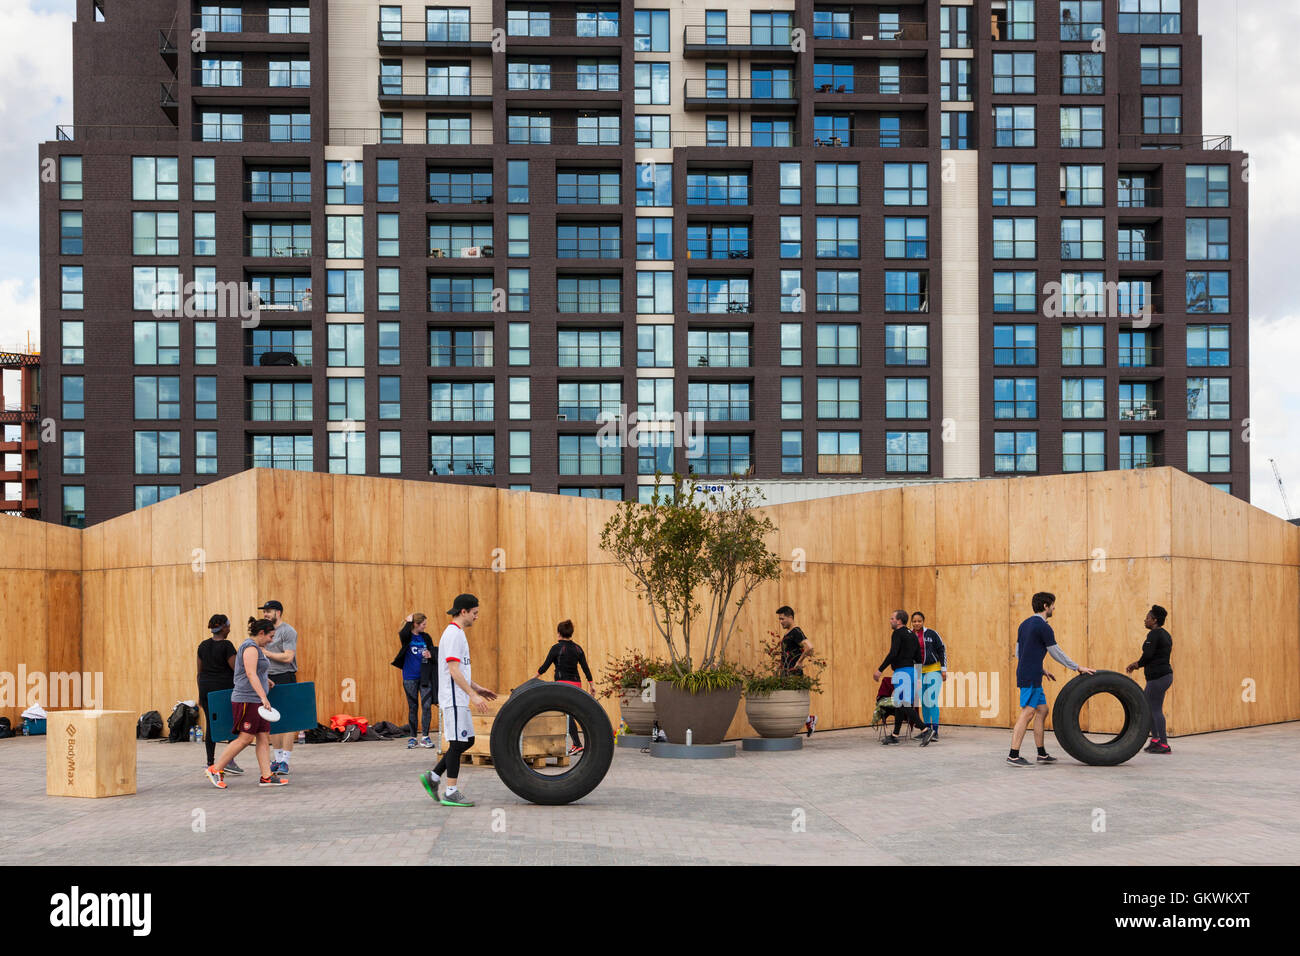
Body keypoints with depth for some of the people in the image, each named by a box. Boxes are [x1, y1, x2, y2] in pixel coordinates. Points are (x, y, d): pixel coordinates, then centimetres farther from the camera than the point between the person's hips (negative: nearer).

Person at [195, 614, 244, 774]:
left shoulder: (203, 645, 6)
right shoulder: (226, 646, -12)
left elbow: (200, 671, 10)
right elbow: (236, 669, -14)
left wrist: (200, 694, 16)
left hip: (205, 687, 6)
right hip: (224, 688, -6)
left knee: (210, 724, 8)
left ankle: (210, 762, 9)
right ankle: (229, 760, -3)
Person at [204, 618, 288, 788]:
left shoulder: (256, 648, 19)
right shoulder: (250, 647, -13)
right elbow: (250, 674, -24)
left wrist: (265, 680, 47)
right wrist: (263, 696, -30)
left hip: (256, 701, 11)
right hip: (247, 699, -11)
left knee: (264, 737, 4)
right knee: (245, 738, -11)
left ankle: (266, 776, 2)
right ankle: (215, 770, -3)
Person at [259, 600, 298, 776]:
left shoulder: (288, 632, -8)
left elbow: (288, 657, -17)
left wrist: (265, 653, -11)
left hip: (285, 678, -8)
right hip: (270, 679, 8)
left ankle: (285, 761, -8)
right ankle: (277, 759, 13)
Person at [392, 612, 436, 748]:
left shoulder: (425, 637, 6)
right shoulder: (407, 636, -4)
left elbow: (435, 650, 16)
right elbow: (403, 635, -28)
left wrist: (431, 654, -6)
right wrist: (409, 621, -14)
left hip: (425, 677, 2)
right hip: (410, 677, -2)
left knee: (427, 706, -5)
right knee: (412, 707, 5)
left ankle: (425, 737, 3)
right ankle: (413, 737, 14)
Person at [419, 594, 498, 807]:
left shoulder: (456, 634, 19)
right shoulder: (454, 634, -14)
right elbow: (454, 671, -21)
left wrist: (478, 688, 23)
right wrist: (473, 695, -23)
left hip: (459, 699, 10)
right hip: (453, 699, -10)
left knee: (467, 740, 12)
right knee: (457, 742, -6)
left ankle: (433, 777, 15)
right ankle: (451, 792, -1)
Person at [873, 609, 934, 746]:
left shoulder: (897, 634, -9)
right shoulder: (912, 635, 17)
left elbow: (892, 654, -21)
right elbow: (919, 659, 16)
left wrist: (880, 670, -19)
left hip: (902, 672, -9)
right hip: (912, 670, 9)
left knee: (904, 705, -12)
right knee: (899, 703, 15)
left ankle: (925, 730, -20)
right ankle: (894, 736, 21)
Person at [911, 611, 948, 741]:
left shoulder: (931, 634, -6)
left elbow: (942, 650, -2)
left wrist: (944, 669, -6)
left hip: (933, 669, -4)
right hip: (918, 671, 4)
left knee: (932, 700, -13)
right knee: (923, 702, 8)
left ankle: (935, 732, -13)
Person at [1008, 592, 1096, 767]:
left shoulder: (1024, 624, 16)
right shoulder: (1043, 627, -12)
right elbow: (1056, 653, -8)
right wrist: (1078, 668, 1)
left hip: (1026, 675, 10)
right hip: (1031, 678, -10)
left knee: (1042, 710, 14)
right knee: (1027, 714, -9)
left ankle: (1042, 754, 17)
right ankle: (1013, 755, -10)